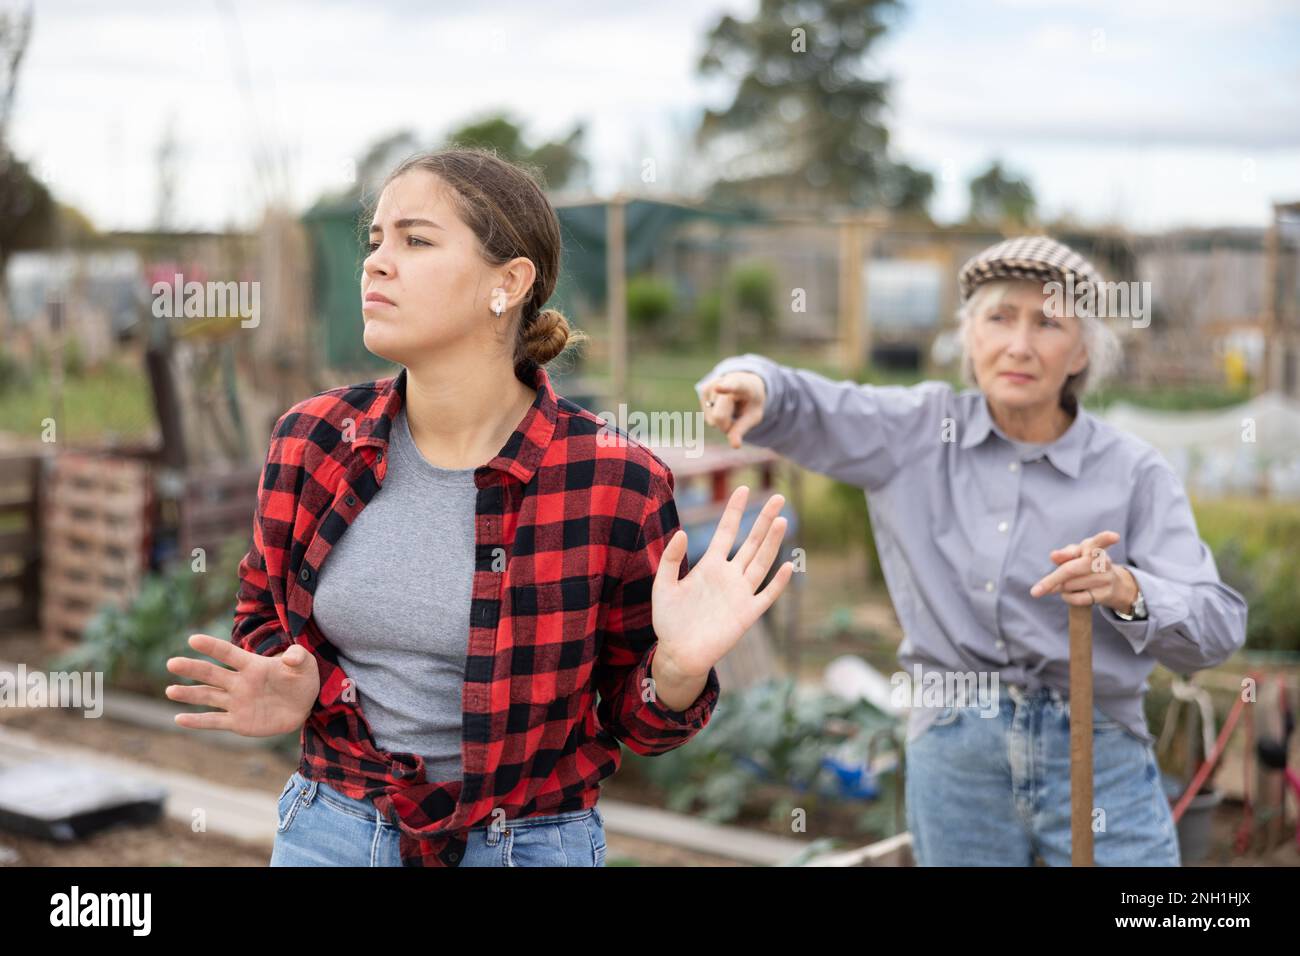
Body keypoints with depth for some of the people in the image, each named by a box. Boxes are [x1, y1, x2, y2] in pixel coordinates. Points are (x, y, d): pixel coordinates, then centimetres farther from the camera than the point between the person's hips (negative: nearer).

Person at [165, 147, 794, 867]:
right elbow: (263, 613, 10)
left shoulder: (612, 480, -16)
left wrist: (678, 670, -26)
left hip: (528, 842, -2)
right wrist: (281, 691, -11)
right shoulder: (309, 442, -6)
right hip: (327, 831, 3)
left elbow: (630, 721, -5)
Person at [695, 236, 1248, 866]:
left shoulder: (1134, 474, -3)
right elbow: (802, 407, -1)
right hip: (952, 759, 1)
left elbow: (1216, 628, -8)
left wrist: (1125, 590, -29)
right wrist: (752, 384, -26)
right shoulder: (920, 430, 3)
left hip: (1096, 760, -1)